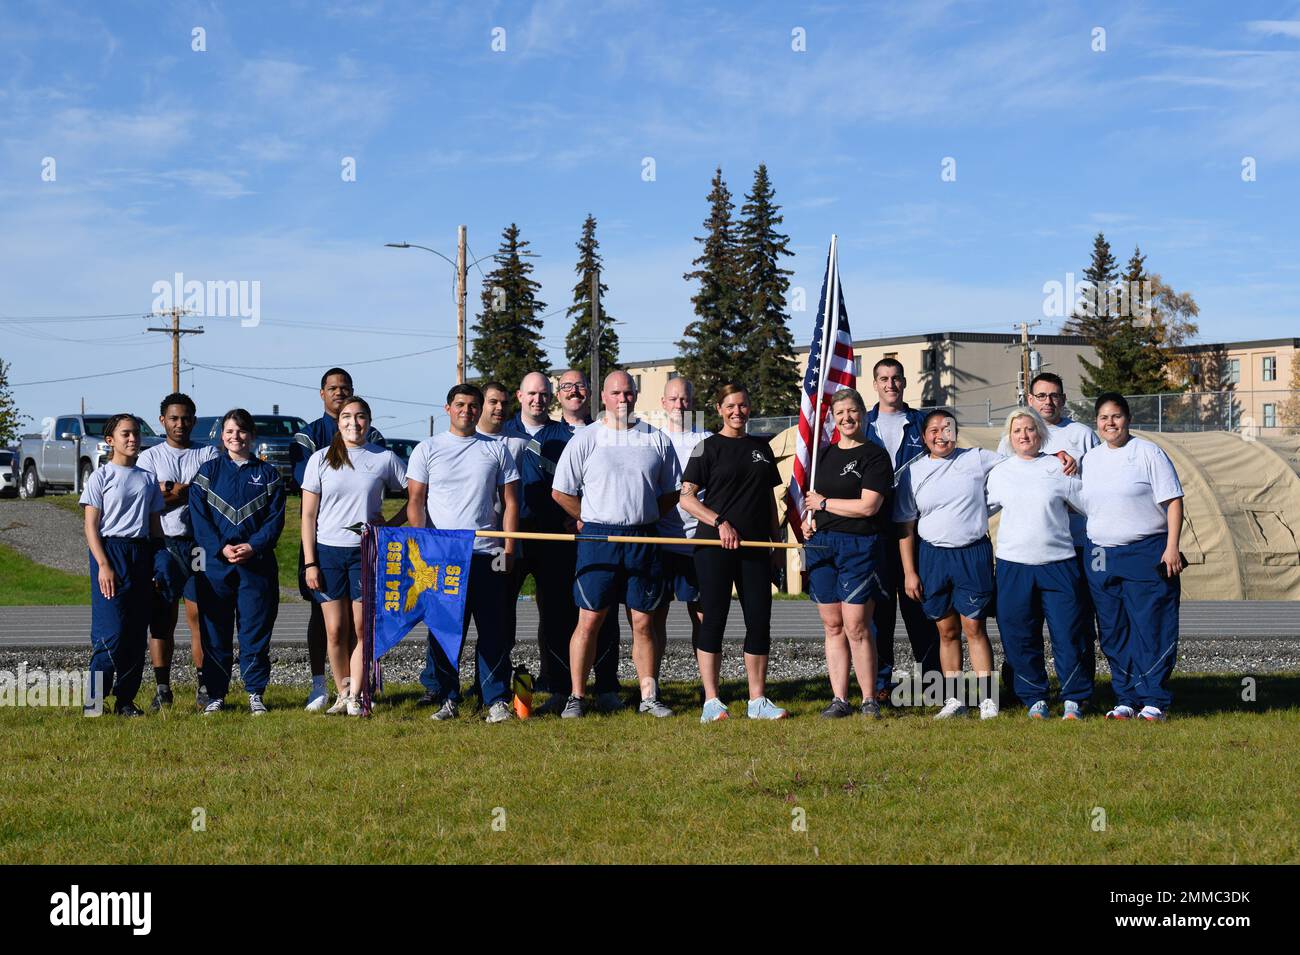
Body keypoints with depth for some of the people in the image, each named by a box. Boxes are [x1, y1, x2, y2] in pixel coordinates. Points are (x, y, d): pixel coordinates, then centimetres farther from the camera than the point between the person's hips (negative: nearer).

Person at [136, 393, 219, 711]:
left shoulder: (208, 454, 11)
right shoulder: (149, 457, 11)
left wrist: (173, 492, -7)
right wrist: (192, 492, -6)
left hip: (200, 544, 0)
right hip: (163, 545, 0)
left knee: (200, 618, -1)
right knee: (161, 620, 0)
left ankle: (204, 686, 2)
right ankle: (162, 689, 3)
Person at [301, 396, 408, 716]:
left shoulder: (385, 459, 3)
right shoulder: (321, 459, 4)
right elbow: (308, 515, 4)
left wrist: (393, 523, -3)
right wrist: (309, 563, -2)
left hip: (366, 552, 0)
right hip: (328, 551, 1)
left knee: (361, 629, -2)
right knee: (335, 630, 0)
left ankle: (355, 696, 3)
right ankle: (342, 692, 12)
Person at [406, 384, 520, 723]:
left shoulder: (496, 450, 11)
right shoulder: (427, 449, 9)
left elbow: (510, 502, 11)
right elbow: (415, 501, 5)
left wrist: (508, 550, 1)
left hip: (487, 553, 1)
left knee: (493, 630, -2)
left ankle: (496, 700, 3)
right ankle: (446, 699, 9)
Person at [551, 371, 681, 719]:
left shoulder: (656, 439, 10)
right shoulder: (585, 439, 2)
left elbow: (672, 491, 16)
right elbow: (560, 491, 4)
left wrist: (646, 518, 7)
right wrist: (589, 520, 4)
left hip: (643, 540, 2)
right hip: (598, 538, -2)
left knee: (643, 622, 6)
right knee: (589, 621, -3)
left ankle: (649, 696, 12)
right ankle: (576, 696, 4)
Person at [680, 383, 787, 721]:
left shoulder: (761, 448, 16)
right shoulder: (709, 447, 1)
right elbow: (687, 498, -5)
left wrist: (776, 540, 13)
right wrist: (720, 522, -16)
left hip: (755, 545, 5)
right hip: (714, 545, -5)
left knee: (760, 620, 3)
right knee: (714, 619, -3)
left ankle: (758, 700, 10)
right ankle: (712, 702, 1)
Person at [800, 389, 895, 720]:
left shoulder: (875, 455, -5)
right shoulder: (824, 453, 16)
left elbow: (868, 506, -14)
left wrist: (823, 503, -5)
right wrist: (808, 519, 7)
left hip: (859, 546, -6)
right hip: (822, 544, 6)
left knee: (856, 627, -8)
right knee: (832, 625, 6)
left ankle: (870, 700, 2)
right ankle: (839, 699, 10)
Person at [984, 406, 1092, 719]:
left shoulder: (1059, 468, 4)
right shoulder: (999, 474, 11)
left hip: (1058, 564, -2)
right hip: (1013, 565, 2)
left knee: (1068, 634, -4)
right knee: (1020, 638, 3)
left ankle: (1074, 700, 8)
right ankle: (1034, 699, 15)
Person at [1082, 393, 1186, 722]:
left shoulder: (1148, 453, -4)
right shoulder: (1091, 458, 13)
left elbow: (1173, 500, -6)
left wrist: (1172, 547, -13)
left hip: (1147, 554, -6)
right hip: (1101, 555, 6)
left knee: (1151, 628, -5)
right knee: (1114, 632, 7)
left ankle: (1154, 700, 0)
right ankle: (1126, 699, 14)